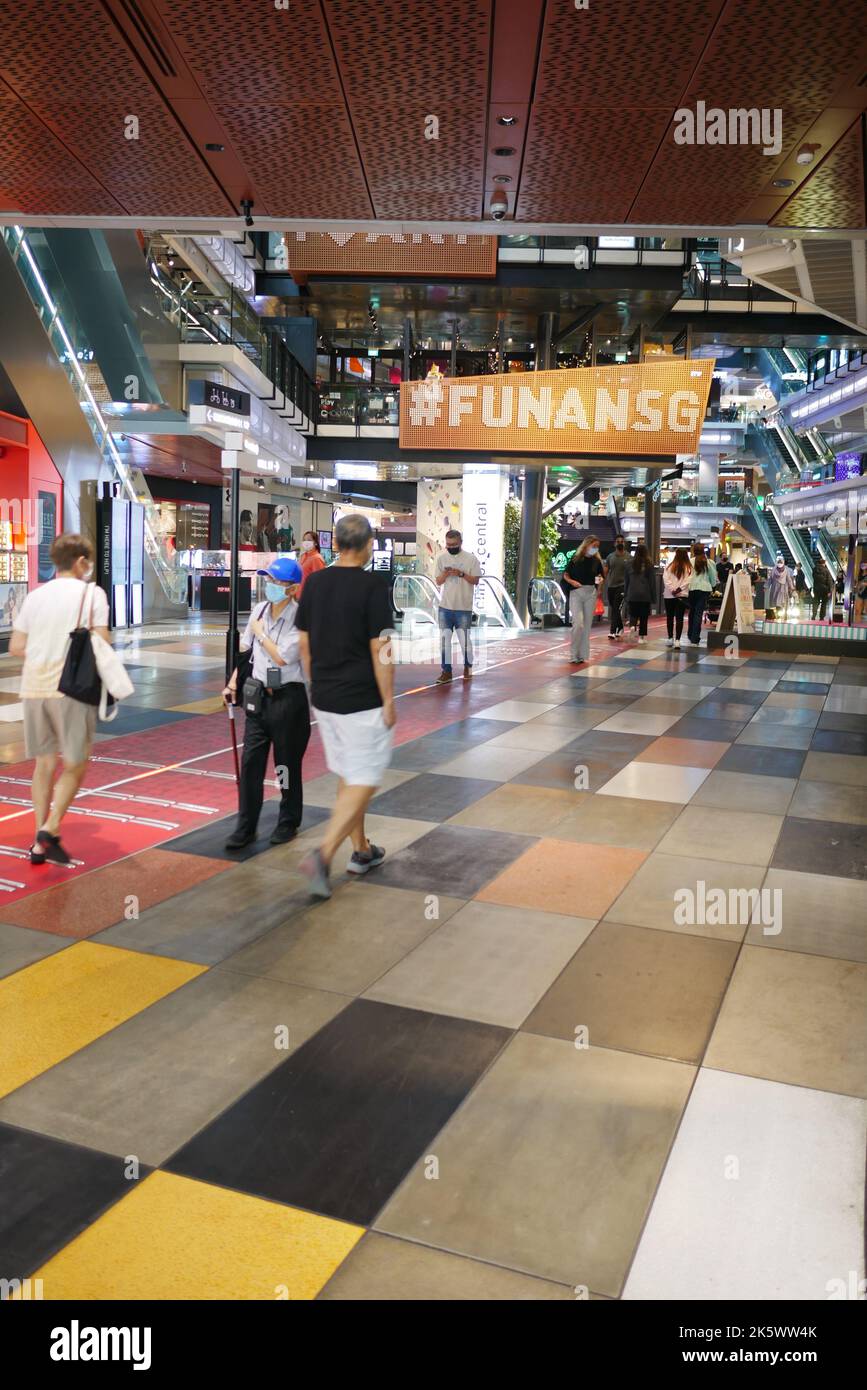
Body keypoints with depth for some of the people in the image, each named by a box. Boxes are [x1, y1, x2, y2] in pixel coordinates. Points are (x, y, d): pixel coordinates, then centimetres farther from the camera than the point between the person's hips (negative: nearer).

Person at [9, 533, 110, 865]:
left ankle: (41, 842, 16)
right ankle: (49, 830, -6)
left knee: (45, 763, 13)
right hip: (71, 688, -5)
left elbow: (16, 647, 10)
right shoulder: (91, 593, -2)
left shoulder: (35, 596, 12)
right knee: (75, 765, 7)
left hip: (33, 688, 5)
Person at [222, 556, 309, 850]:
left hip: (288, 697, -6)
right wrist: (233, 683, 13)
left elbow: (283, 657, -21)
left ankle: (288, 823, 25)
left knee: (287, 763, 8)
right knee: (250, 762, 6)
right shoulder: (259, 611, 5)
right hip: (258, 694, 6)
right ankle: (246, 826, 14)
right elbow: (245, 649, 16)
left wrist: (261, 632, -9)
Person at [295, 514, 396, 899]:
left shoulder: (314, 582, 4)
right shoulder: (372, 586, -15)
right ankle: (323, 855, -13)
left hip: (324, 698, 7)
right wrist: (388, 700, -9)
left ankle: (361, 851, 28)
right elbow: (379, 650, -16)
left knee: (347, 776, 18)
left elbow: (305, 643, 9)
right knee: (363, 782, -1)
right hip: (362, 702, -7)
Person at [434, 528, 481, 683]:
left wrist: (461, 574, -18)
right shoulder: (441, 558, 5)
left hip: (464, 607, -3)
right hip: (445, 606, 3)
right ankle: (446, 671, 8)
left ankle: (468, 666, 26)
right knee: (444, 638, 2)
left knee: (464, 638, 4)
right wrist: (445, 573, -15)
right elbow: (438, 581, 6)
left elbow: (476, 580, -4)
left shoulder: (471, 558, -3)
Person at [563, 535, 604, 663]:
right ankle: (574, 654, -2)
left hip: (591, 594, 4)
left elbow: (600, 575, 16)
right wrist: (572, 581, -15)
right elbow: (565, 575, 3)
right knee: (578, 623, -14)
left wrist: (600, 580, -6)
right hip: (576, 592, -4)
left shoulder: (596, 561, 7)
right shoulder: (576, 559, -2)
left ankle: (583, 654, 13)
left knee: (587, 625, 5)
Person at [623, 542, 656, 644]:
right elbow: (652, 581, 0)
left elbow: (626, 581, 8)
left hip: (632, 595, 1)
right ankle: (642, 636, 4)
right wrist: (653, 595, 6)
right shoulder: (649, 564, -3)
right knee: (644, 617, 5)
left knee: (633, 614, 11)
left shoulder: (630, 564, 3)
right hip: (645, 595, -1)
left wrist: (625, 595, 15)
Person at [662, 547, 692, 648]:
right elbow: (688, 581, -9)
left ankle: (670, 638, 18)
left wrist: (673, 589, -8)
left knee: (670, 617, 13)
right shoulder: (689, 568, -1)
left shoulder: (669, 566, 0)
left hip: (669, 595, 1)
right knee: (679, 618, -1)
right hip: (683, 595, -1)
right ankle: (677, 640, -8)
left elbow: (666, 579, -7)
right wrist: (679, 589, -9)